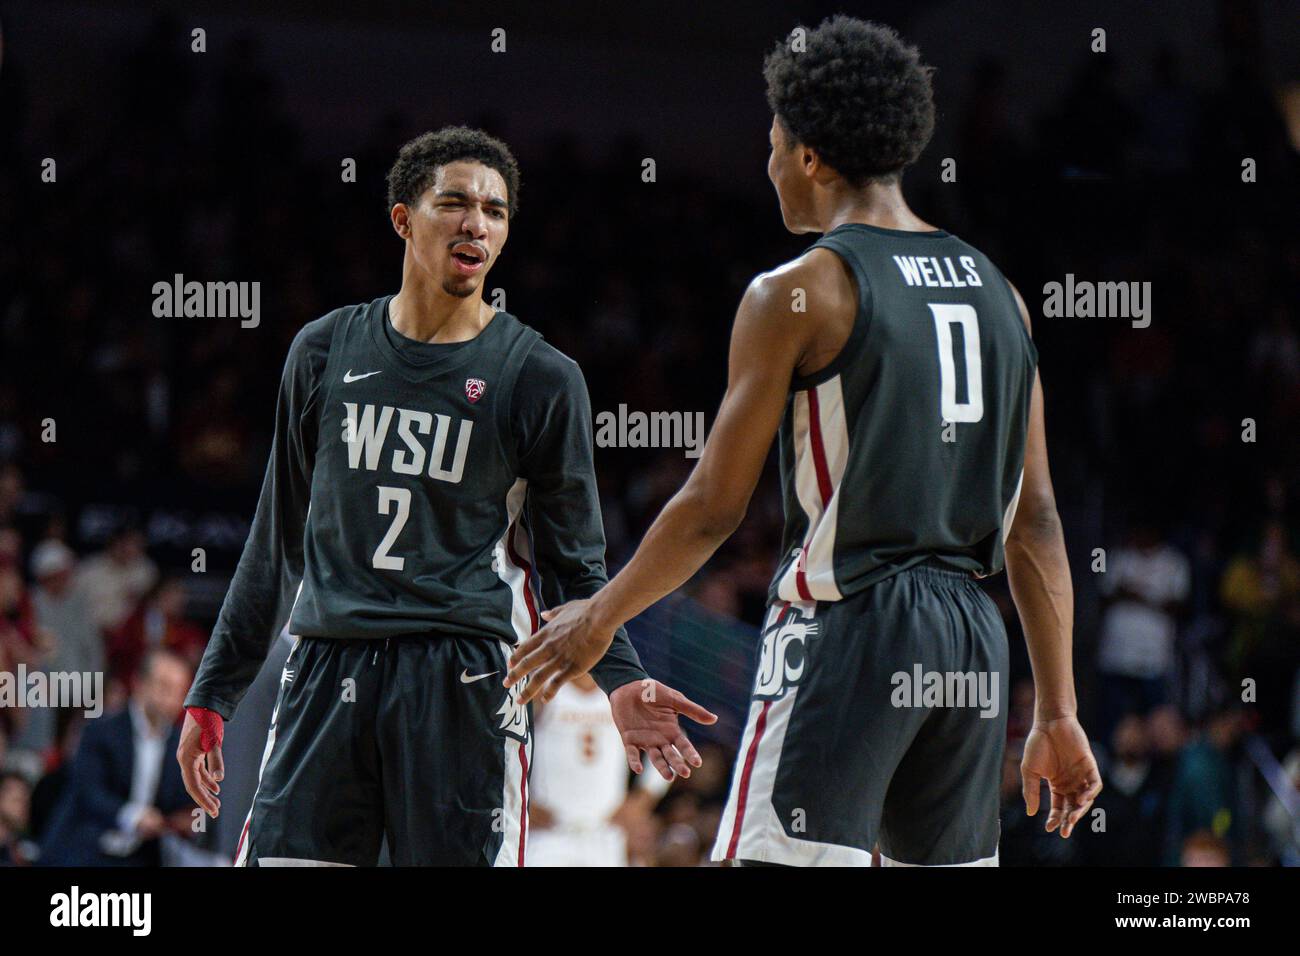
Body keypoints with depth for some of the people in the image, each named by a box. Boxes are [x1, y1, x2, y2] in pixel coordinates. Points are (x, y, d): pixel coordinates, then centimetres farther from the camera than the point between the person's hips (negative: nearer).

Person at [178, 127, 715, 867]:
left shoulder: (540, 379, 3)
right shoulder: (325, 352, 11)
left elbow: (574, 567, 5)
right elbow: (279, 541, 18)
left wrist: (617, 681, -14)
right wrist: (214, 693, 17)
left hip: (466, 681, -3)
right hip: (329, 667, 3)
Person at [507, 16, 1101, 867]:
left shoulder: (800, 293, -7)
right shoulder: (995, 292, 12)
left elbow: (714, 509, -5)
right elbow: (1035, 525, 12)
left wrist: (600, 619, 9)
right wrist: (1057, 712, 14)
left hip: (846, 625, -7)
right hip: (971, 637, 7)